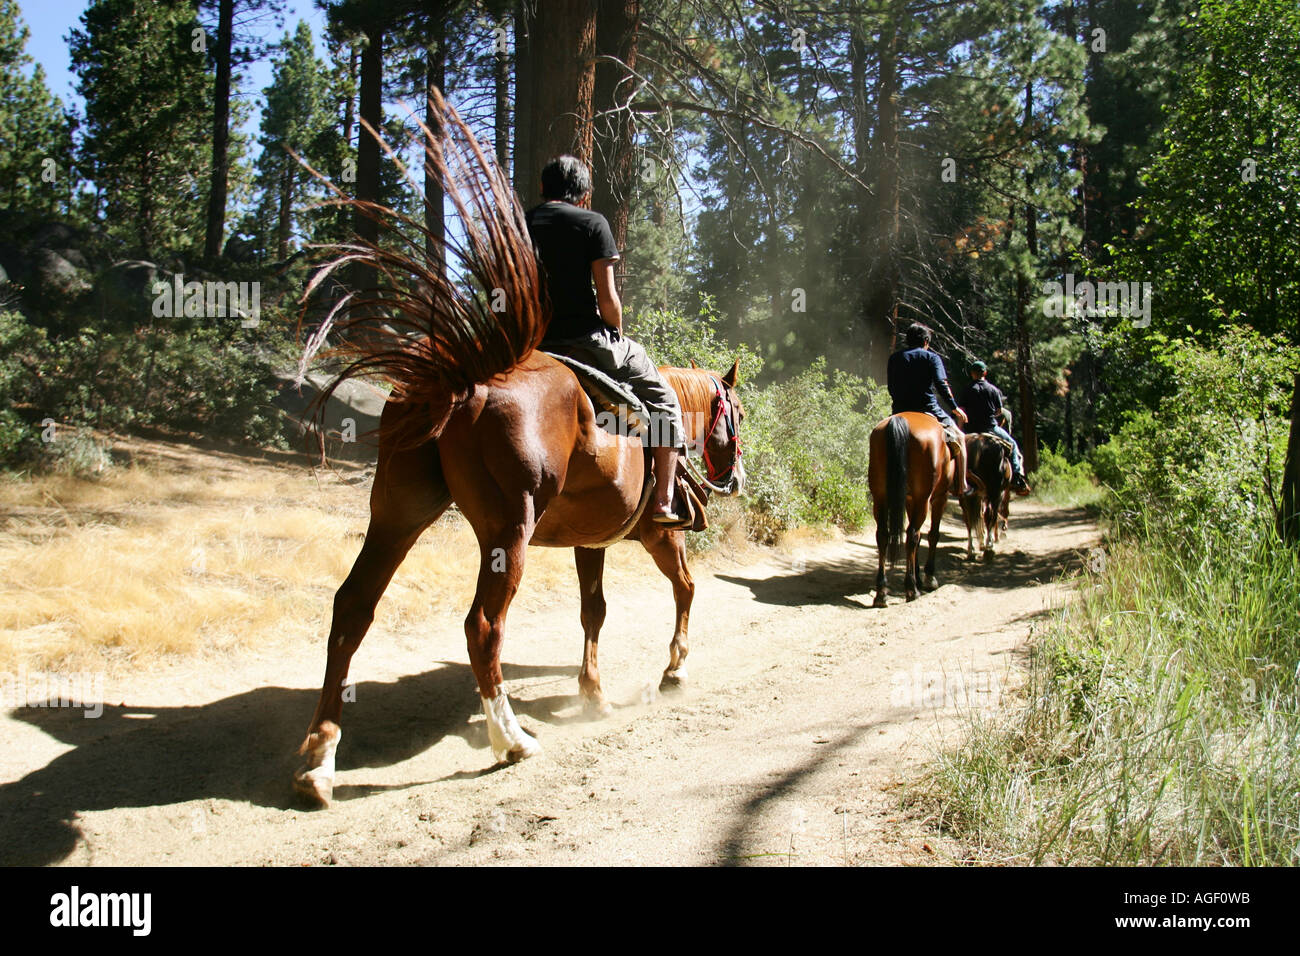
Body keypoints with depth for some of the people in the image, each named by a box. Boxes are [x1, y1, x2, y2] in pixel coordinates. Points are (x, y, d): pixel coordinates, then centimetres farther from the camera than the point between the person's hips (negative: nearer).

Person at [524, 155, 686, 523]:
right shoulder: (593, 222, -3)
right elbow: (607, 298, -9)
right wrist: (617, 338, 8)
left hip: (535, 347, 5)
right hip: (587, 339, -4)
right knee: (663, 400, 13)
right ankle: (664, 501, 7)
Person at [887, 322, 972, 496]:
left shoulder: (894, 358, 11)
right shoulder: (932, 358, -1)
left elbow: (891, 389, 13)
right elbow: (941, 384, -13)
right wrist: (955, 408, -7)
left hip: (900, 411, 3)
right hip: (928, 409, -3)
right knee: (959, 438, 15)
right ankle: (962, 485, 11)